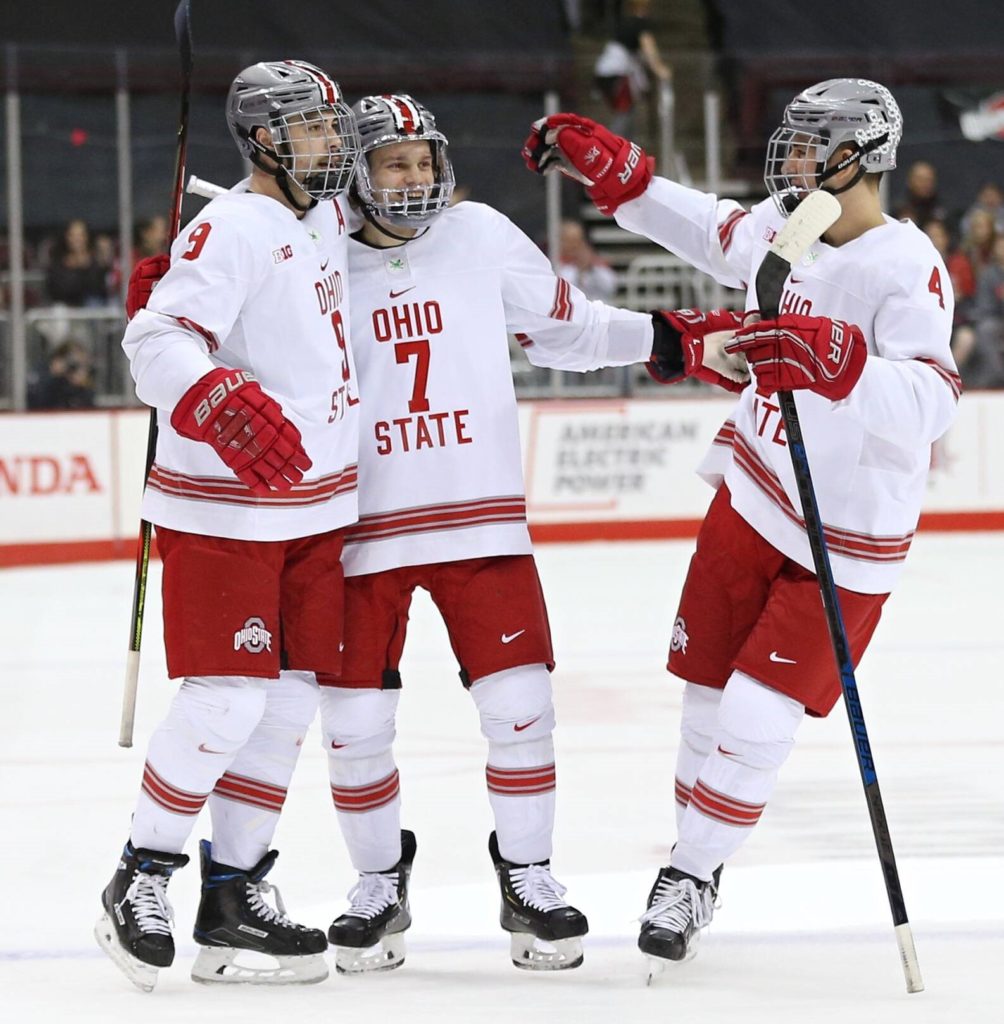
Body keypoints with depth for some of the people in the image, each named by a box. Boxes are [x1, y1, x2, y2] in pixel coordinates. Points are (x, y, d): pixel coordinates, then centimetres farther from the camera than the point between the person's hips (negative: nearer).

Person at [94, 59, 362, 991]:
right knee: (227, 697, -10)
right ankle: (140, 881, 6)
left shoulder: (325, 218, 10)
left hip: (314, 507, 8)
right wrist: (225, 407, -41)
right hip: (222, 507, -8)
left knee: (290, 698, 7)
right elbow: (158, 340, -28)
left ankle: (233, 898, 15)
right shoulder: (232, 230, -17)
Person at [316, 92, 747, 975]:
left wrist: (681, 345, 4)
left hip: (481, 515, 1)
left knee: (518, 702, -3)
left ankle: (528, 878, 15)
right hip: (361, 526, -1)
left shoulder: (481, 238, 3)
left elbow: (568, 329, 12)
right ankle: (380, 883, 22)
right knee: (355, 719, 1)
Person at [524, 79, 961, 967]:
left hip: (843, 542, -7)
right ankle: (691, 850, 33)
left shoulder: (906, 271, -25)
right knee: (707, 685, 13)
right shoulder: (783, 227, -1)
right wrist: (605, 165, 17)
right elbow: (714, 234, 22)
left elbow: (929, 405, -38)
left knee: (756, 721, -8)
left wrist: (833, 359, -54)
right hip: (750, 498, 7)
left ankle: (695, 877, 10)